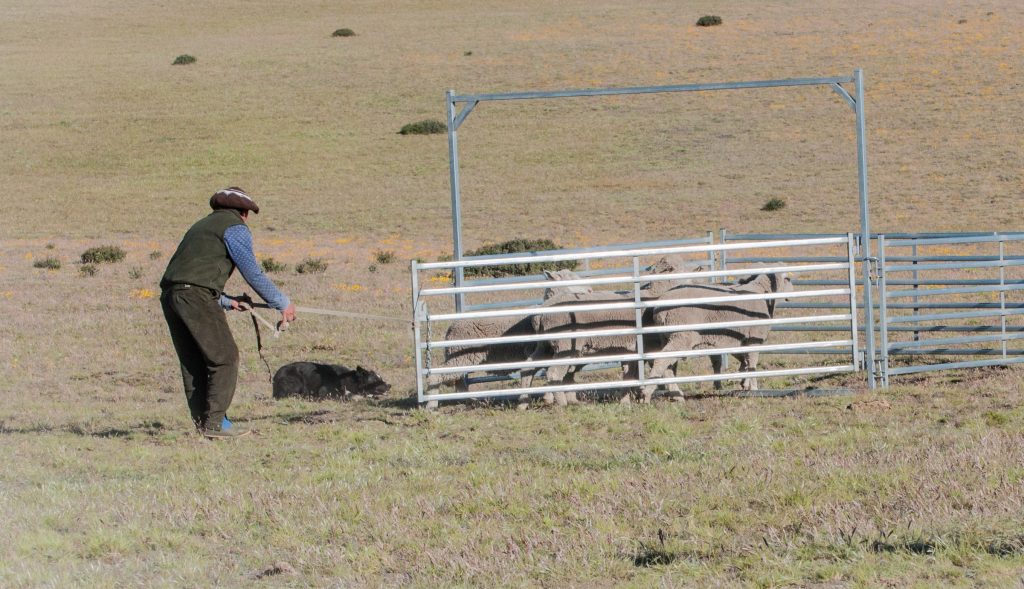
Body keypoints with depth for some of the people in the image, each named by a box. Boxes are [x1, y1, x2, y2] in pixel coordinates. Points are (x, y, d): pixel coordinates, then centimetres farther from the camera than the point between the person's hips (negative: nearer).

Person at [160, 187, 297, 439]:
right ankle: (214, 421, -9)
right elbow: (252, 273, 1)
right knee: (225, 358, -4)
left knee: (193, 362, 12)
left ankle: (201, 419, 10)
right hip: (197, 295, -8)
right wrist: (282, 303, 10)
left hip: (169, 293, 8)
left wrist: (226, 301, 28)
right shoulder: (236, 228, 5)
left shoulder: (203, 225, 30)